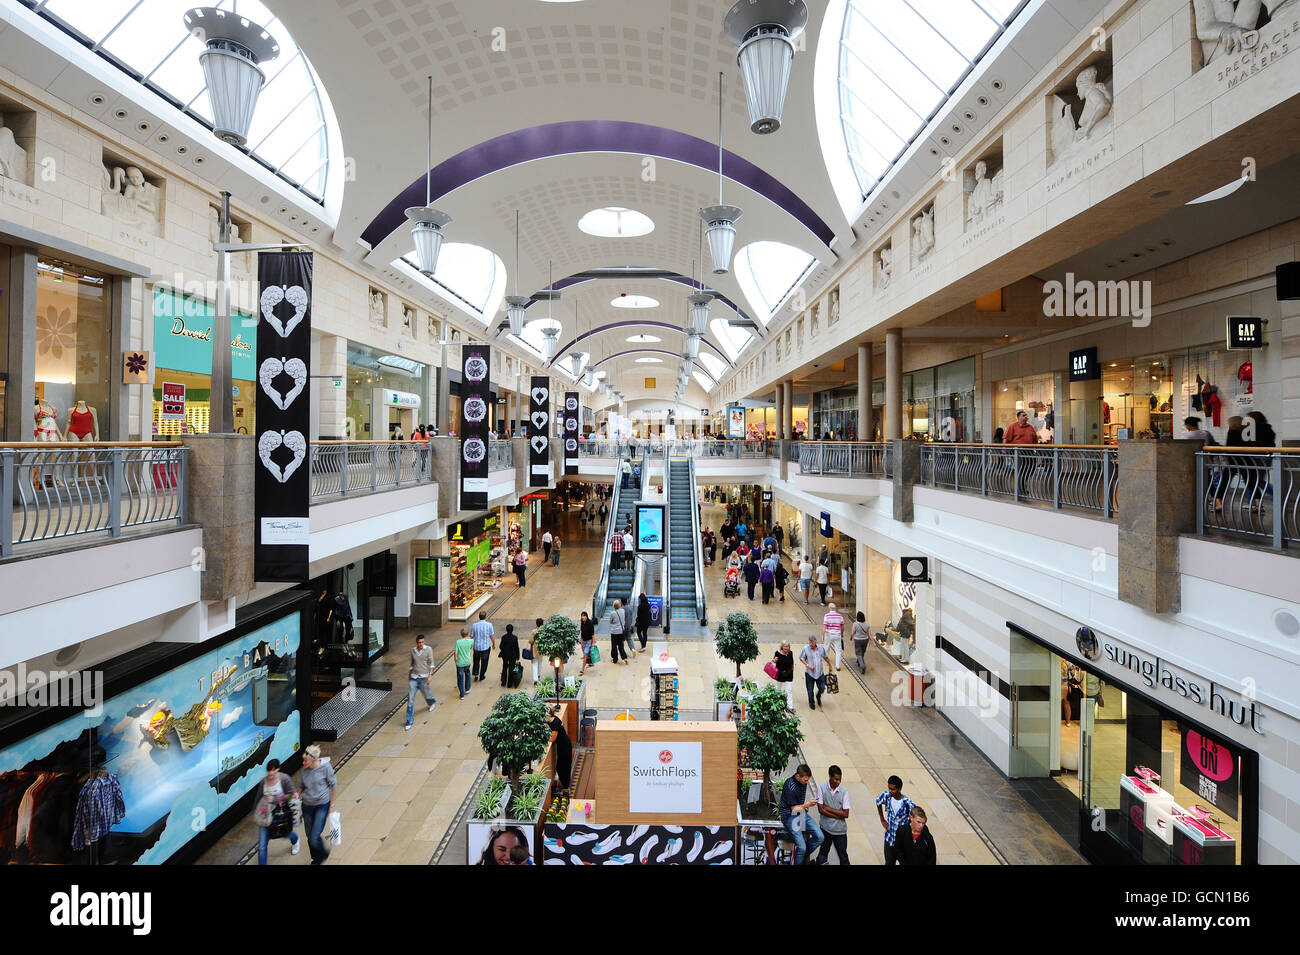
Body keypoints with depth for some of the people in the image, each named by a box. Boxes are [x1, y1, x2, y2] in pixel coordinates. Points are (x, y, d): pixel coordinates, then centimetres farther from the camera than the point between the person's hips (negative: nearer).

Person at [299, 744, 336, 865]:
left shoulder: (325, 767, -18)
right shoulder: (304, 769, -6)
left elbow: (333, 785, -8)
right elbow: (302, 787, 11)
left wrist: (332, 804, -5)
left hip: (322, 805, -4)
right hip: (307, 805, 4)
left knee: (314, 838, -9)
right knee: (310, 837, 13)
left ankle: (324, 856, 20)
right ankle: (316, 860, 38)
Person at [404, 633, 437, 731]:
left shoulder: (428, 649, -8)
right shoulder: (412, 650, 3)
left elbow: (431, 663, -7)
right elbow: (412, 664, 16)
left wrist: (430, 676, -13)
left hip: (423, 677, -2)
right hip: (414, 677, 2)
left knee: (426, 694, 15)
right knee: (410, 698, -4)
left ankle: (432, 702, 52)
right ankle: (410, 721, 5)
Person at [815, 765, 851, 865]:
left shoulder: (844, 791, -7)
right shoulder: (822, 788, -10)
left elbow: (846, 814, -7)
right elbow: (821, 810, -11)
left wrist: (829, 808, -13)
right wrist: (838, 816, -13)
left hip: (840, 830, 0)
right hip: (825, 828, 0)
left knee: (843, 856, 4)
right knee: (823, 855, 13)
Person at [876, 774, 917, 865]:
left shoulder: (907, 803, -26)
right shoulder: (886, 796, -12)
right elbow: (878, 802, 10)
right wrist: (882, 820, 9)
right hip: (889, 838, 4)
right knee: (889, 862, 17)